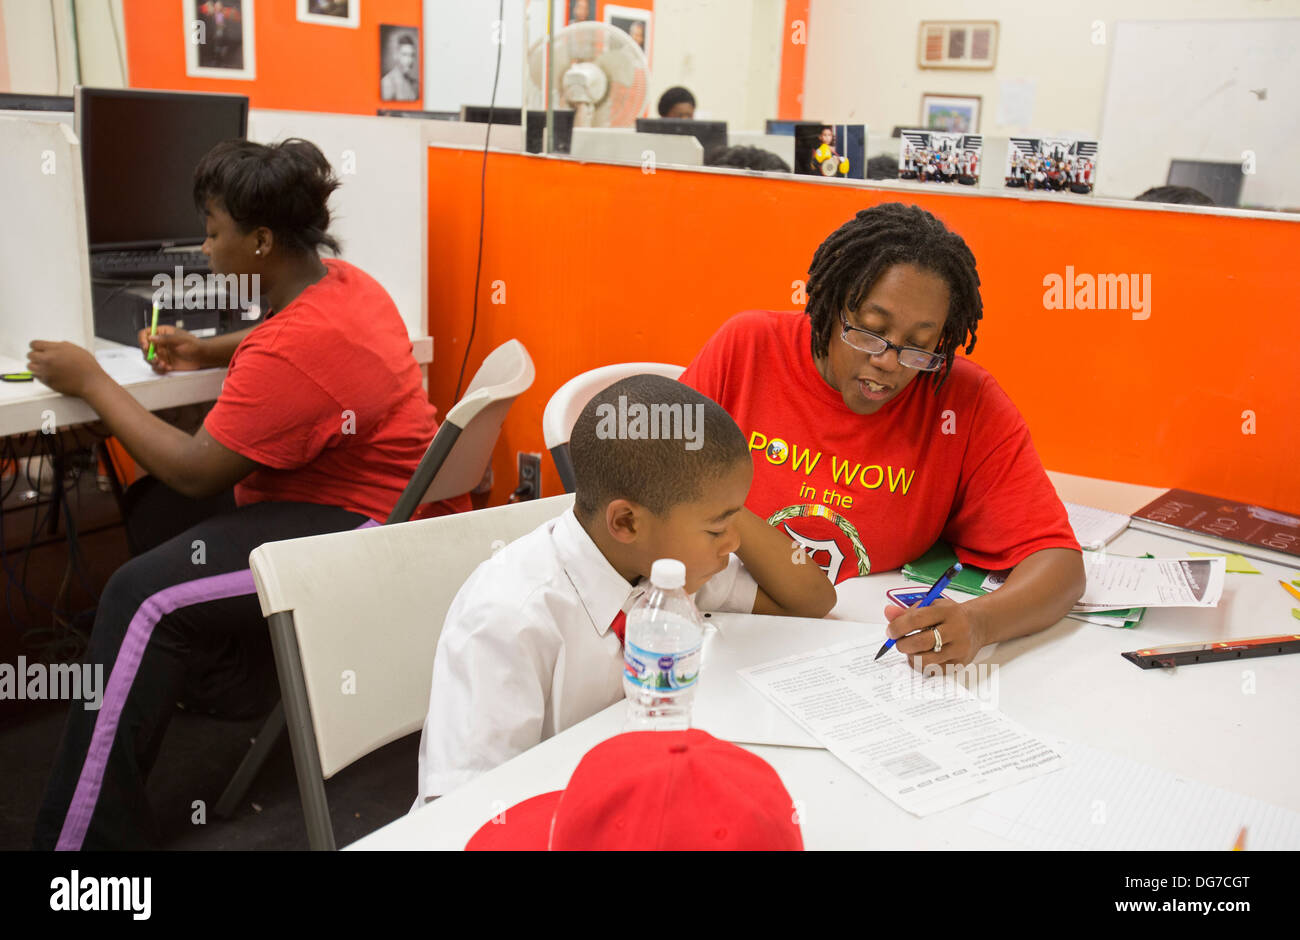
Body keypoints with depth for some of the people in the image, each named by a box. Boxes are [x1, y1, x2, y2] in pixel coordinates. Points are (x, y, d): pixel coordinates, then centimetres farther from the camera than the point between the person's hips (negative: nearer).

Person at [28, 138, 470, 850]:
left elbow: (195, 469, -19)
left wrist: (90, 381, -8)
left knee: (143, 596, -20)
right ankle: (228, 676, 32)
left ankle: (82, 832, -10)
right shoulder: (343, 281, 3)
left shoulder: (297, 348, -27)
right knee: (159, 500, 20)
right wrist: (206, 353, 12)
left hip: (364, 528, -11)